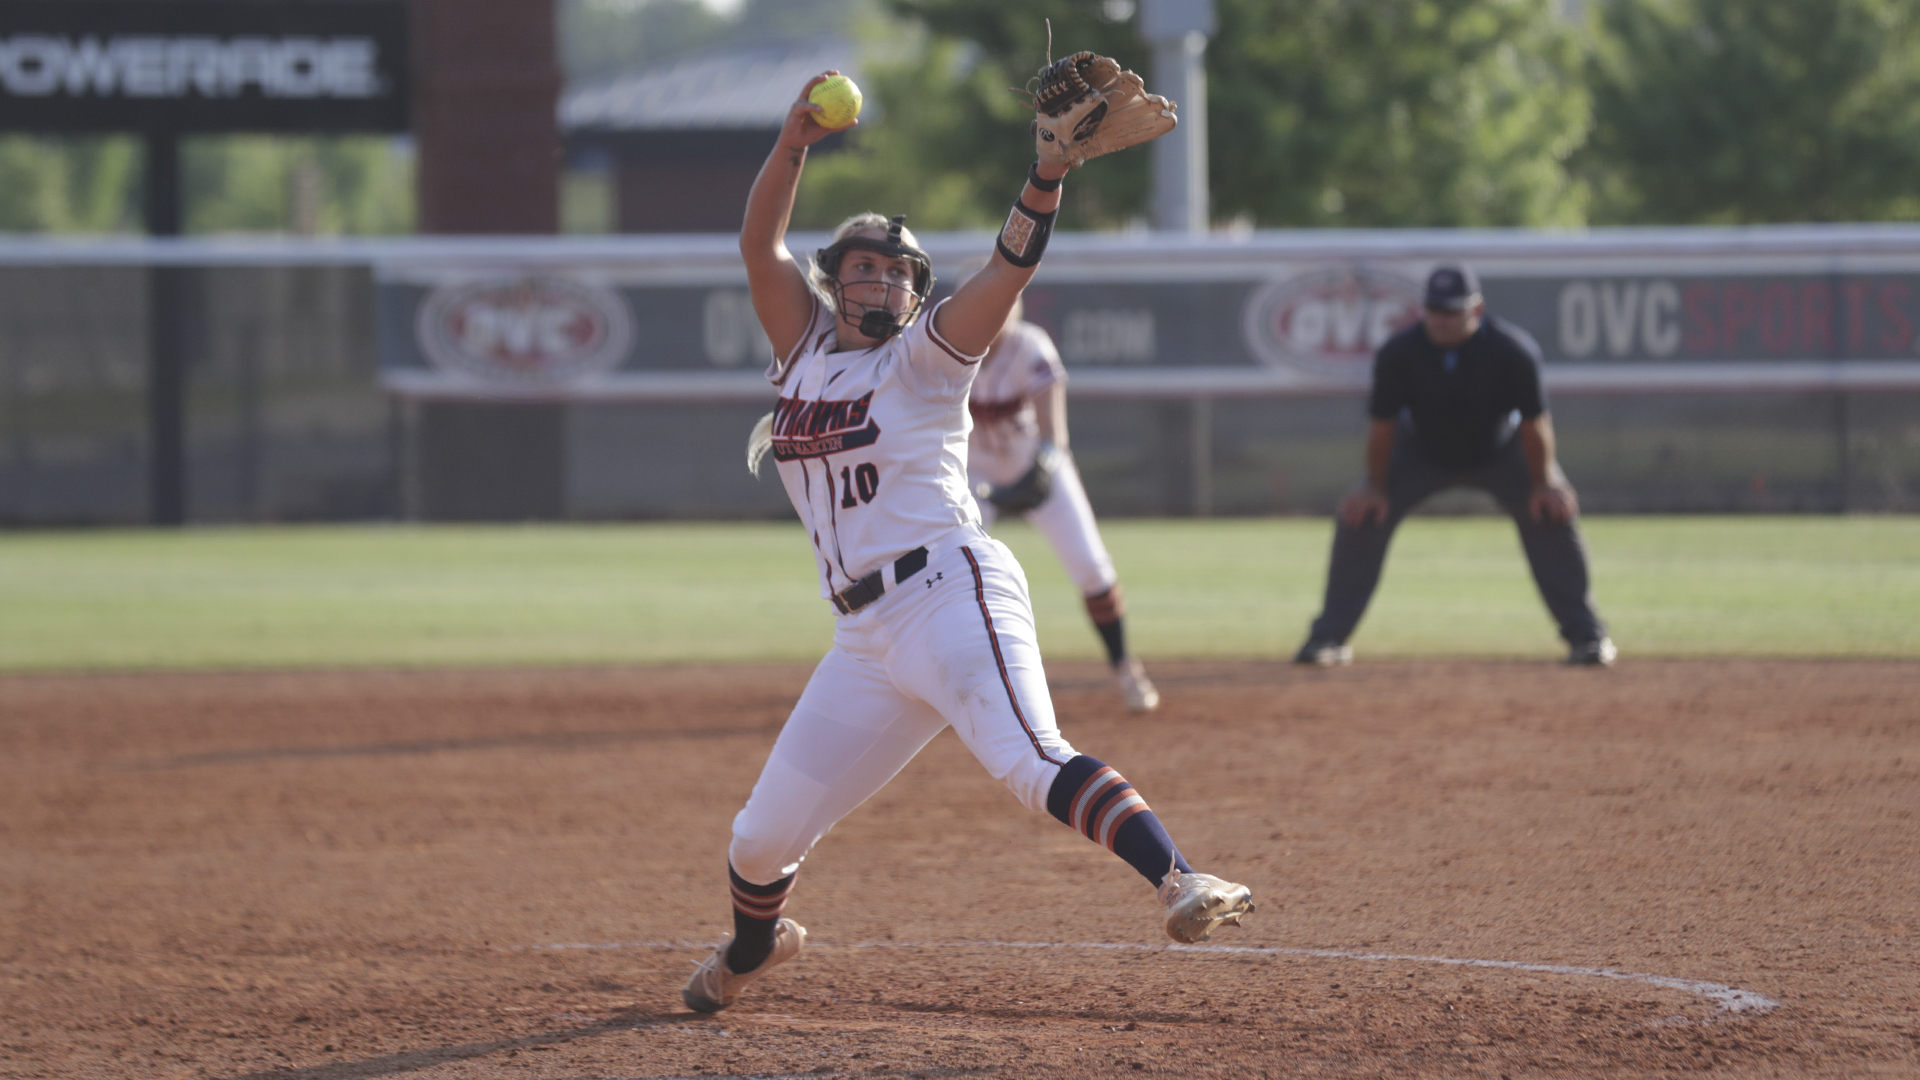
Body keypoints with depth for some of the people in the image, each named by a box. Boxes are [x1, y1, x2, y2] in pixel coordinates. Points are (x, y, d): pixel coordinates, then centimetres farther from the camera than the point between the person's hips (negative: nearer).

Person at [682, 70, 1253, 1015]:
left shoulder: (925, 355, 4)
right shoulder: (807, 349, 17)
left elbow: (1010, 266, -10)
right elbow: (758, 243, 7)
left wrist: (1049, 172, -25)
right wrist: (793, 142, -6)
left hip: (952, 596, -6)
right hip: (866, 640, 6)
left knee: (1030, 763, -31)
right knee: (761, 840, 11)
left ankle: (1177, 879, -46)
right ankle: (754, 944, 41)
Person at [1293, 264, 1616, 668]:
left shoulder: (1512, 351, -32)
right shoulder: (1399, 354, -29)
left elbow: (1534, 422, -21)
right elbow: (1382, 423, -16)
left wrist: (1543, 482, -16)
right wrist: (1376, 487, -10)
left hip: (1500, 451, -1)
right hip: (1424, 452, 1)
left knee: (1553, 514, -17)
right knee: (1359, 516, -12)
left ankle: (1586, 635, -2)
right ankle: (1328, 638, 0)